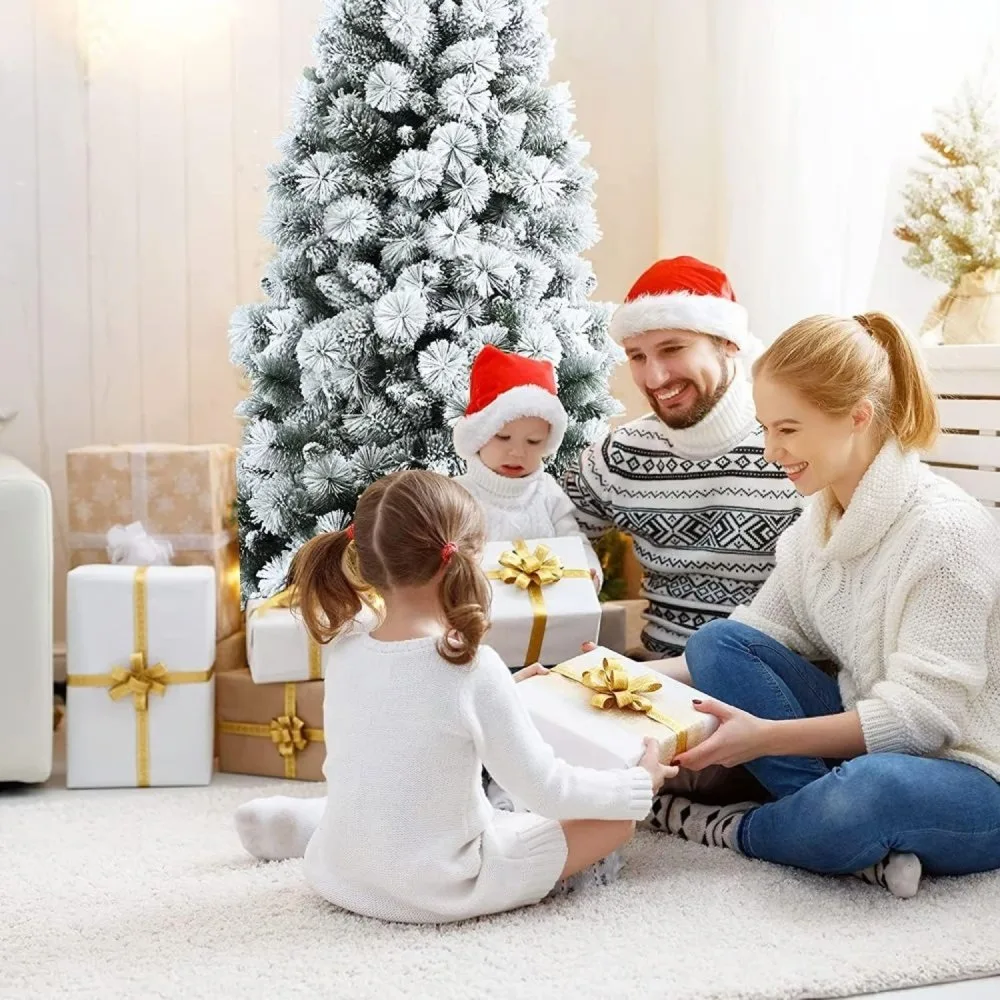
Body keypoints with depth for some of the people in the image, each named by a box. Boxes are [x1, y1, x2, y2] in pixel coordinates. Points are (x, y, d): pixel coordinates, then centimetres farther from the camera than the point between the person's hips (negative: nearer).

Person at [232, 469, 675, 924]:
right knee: (617, 819, 5)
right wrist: (640, 784, 0)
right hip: (441, 890, -7)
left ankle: (304, 820, 25)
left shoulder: (343, 656, -6)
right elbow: (545, 789, -17)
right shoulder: (471, 666, -23)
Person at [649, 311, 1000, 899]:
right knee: (716, 643, -6)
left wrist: (766, 735, -28)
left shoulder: (944, 532, -20)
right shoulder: (822, 522, 4)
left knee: (871, 792, -41)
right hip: (870, 742, 8)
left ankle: (732, 830, -8)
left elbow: (921, 712, -22)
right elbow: (753, 640, 4)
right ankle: (868, 843, -18)